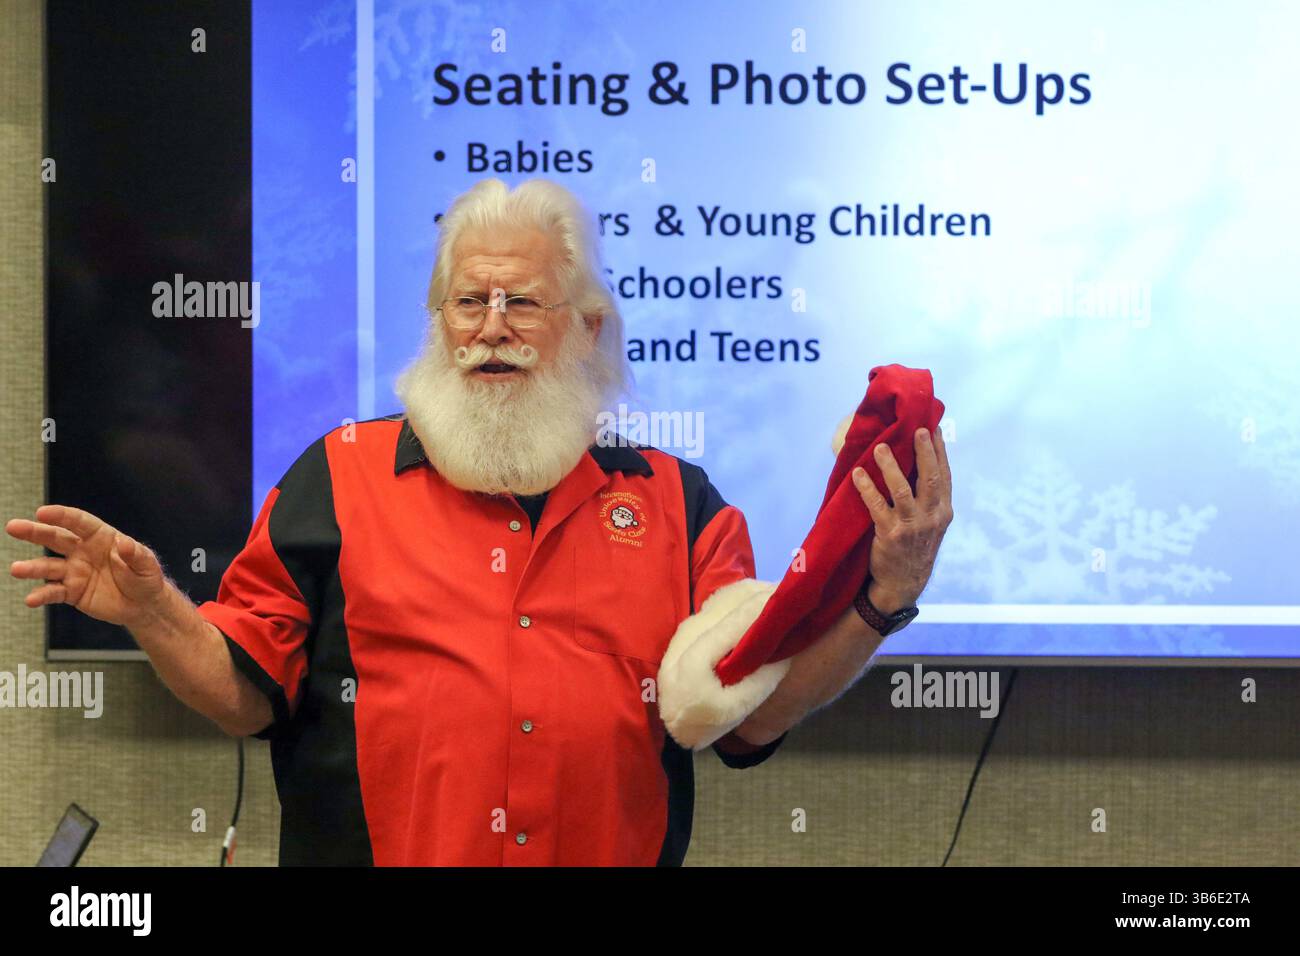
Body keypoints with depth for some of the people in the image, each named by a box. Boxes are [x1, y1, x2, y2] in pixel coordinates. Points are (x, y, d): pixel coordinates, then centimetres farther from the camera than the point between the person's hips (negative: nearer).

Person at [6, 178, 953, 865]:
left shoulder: (673, 500, 7)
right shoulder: (338, 478, 5)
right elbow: (246, 693, 4)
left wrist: (879, 602, -11)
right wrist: (154, 613, -13)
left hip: (616, 848, 1)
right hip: (384, 847, 0)